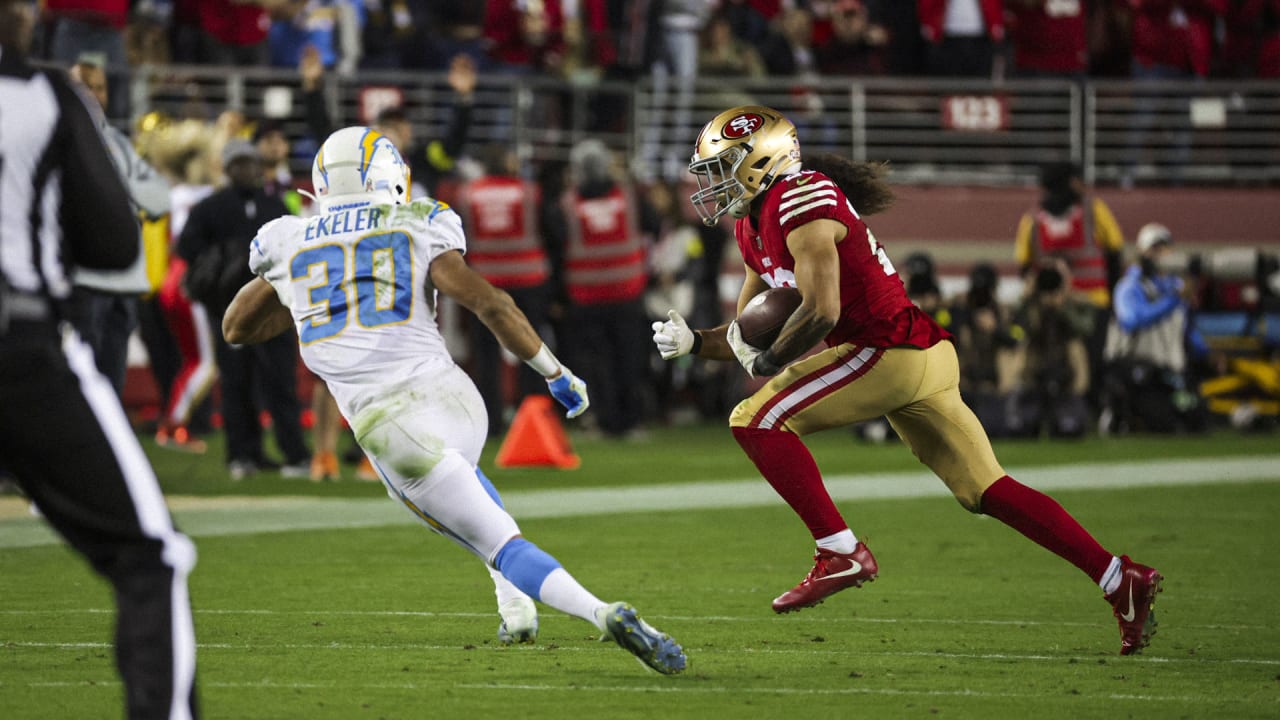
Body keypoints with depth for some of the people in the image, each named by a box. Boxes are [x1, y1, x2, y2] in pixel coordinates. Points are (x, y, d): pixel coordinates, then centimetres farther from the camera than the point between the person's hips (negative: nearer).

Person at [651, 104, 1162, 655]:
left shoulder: (801, 203, -13)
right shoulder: (756, 225, 18)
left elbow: (822, 312, -22)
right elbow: (746, 339, 24)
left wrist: (768, 360, -7)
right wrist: (693, 342, 7)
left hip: (891, 353, -10)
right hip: (920, 360, 10)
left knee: (756, 421, -11)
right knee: (986, 491, 10)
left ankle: (841, 553, -13)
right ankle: (1121, 580, 9)